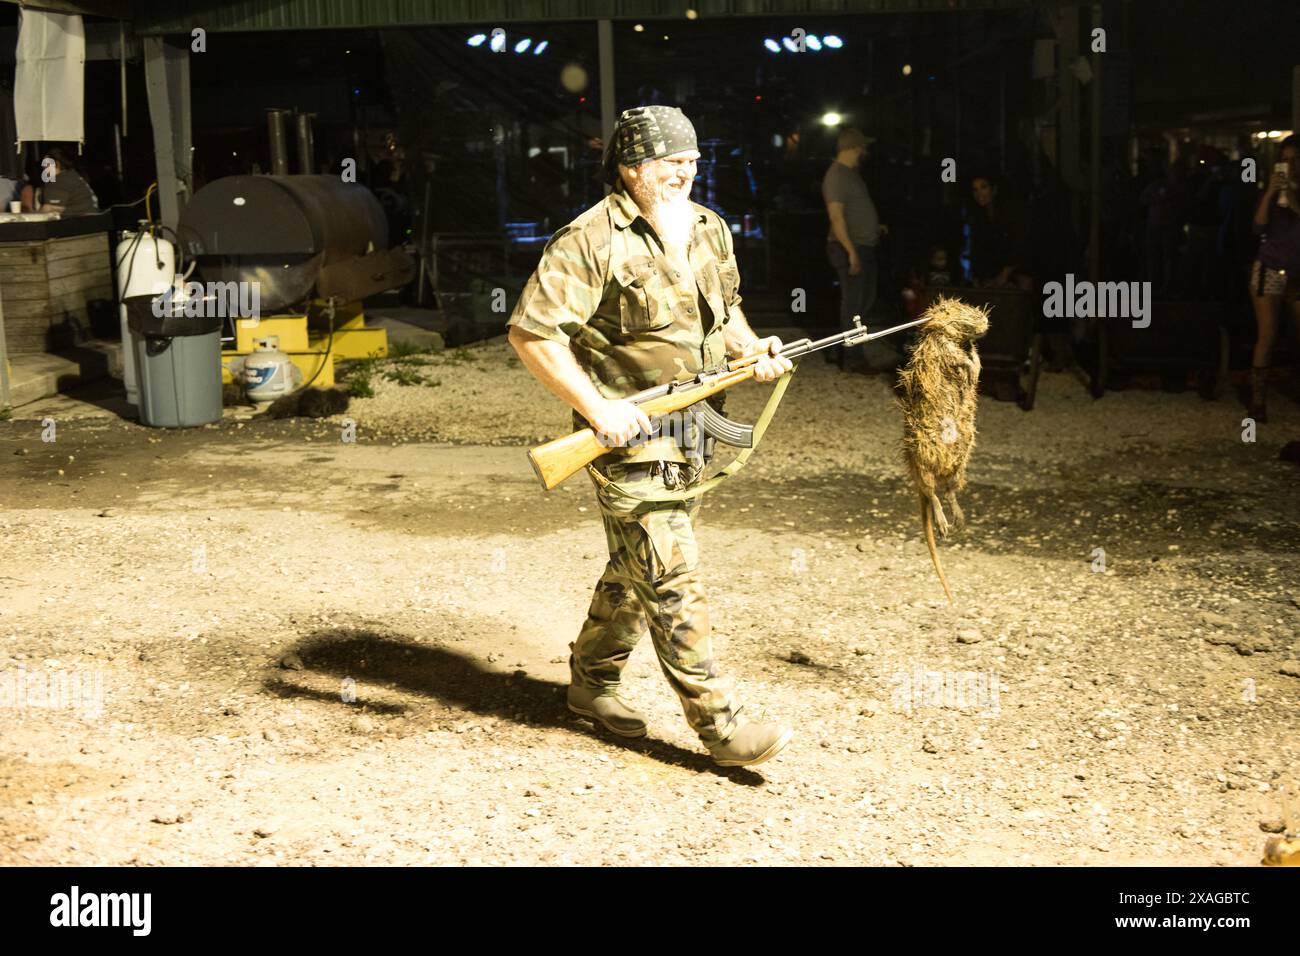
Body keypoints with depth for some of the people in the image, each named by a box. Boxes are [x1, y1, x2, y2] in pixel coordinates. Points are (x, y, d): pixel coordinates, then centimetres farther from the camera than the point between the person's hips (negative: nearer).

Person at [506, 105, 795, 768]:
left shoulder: (708, 229, 9)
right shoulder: (592, 240, -15)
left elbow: (724, 308, 24)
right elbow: (530, 332, -18)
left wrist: (751, 347, 2)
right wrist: (596, 407, -21)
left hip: (692, 428, 8)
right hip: (628, 432, -8)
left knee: (636, 569, 18)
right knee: (672, 580, -7)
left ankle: (592, 681, 35)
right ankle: (720, 725, -2)